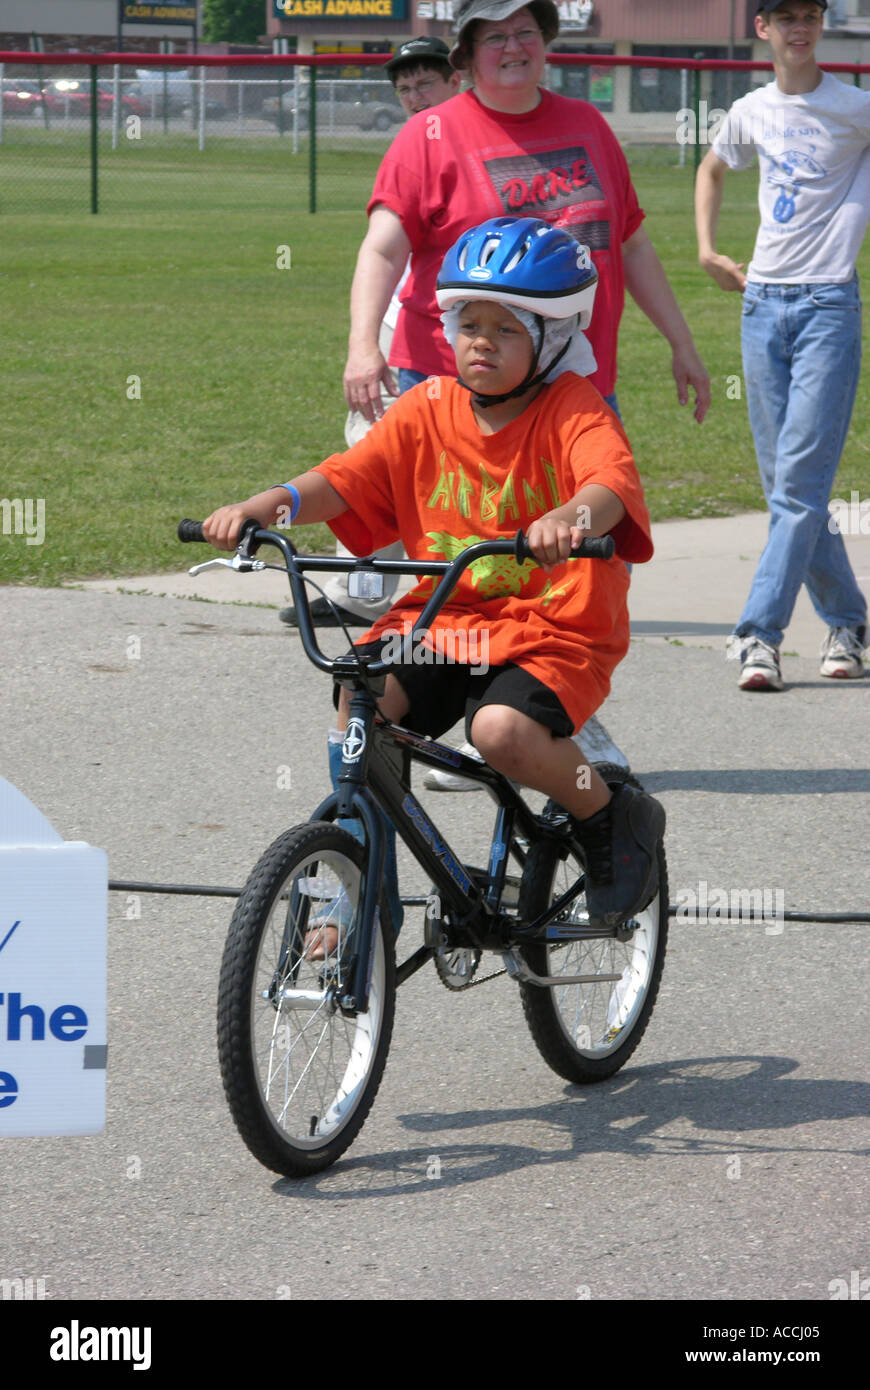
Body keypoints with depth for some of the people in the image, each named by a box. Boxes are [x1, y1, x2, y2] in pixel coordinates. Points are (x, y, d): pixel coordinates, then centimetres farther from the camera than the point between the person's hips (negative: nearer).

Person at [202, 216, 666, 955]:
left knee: (502, 727, -32)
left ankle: (615, 815, -1)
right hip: (444, 615, 5)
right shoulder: (430, 410, 5)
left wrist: (572, 516, -52)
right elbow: (344, 479, -3)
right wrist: (261, 506, -21)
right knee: (361, 692, -21)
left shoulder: (575, 410, -8)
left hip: (554, 627, -5)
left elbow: (613, 482, -29)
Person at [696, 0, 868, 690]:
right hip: (763, 303, 5)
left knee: (800, 482, -12)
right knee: (784, 483, 7)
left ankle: (760, 633, -15)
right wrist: (707, 249, 19)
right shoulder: (751, 114, 10)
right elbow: (712, 170, 29)